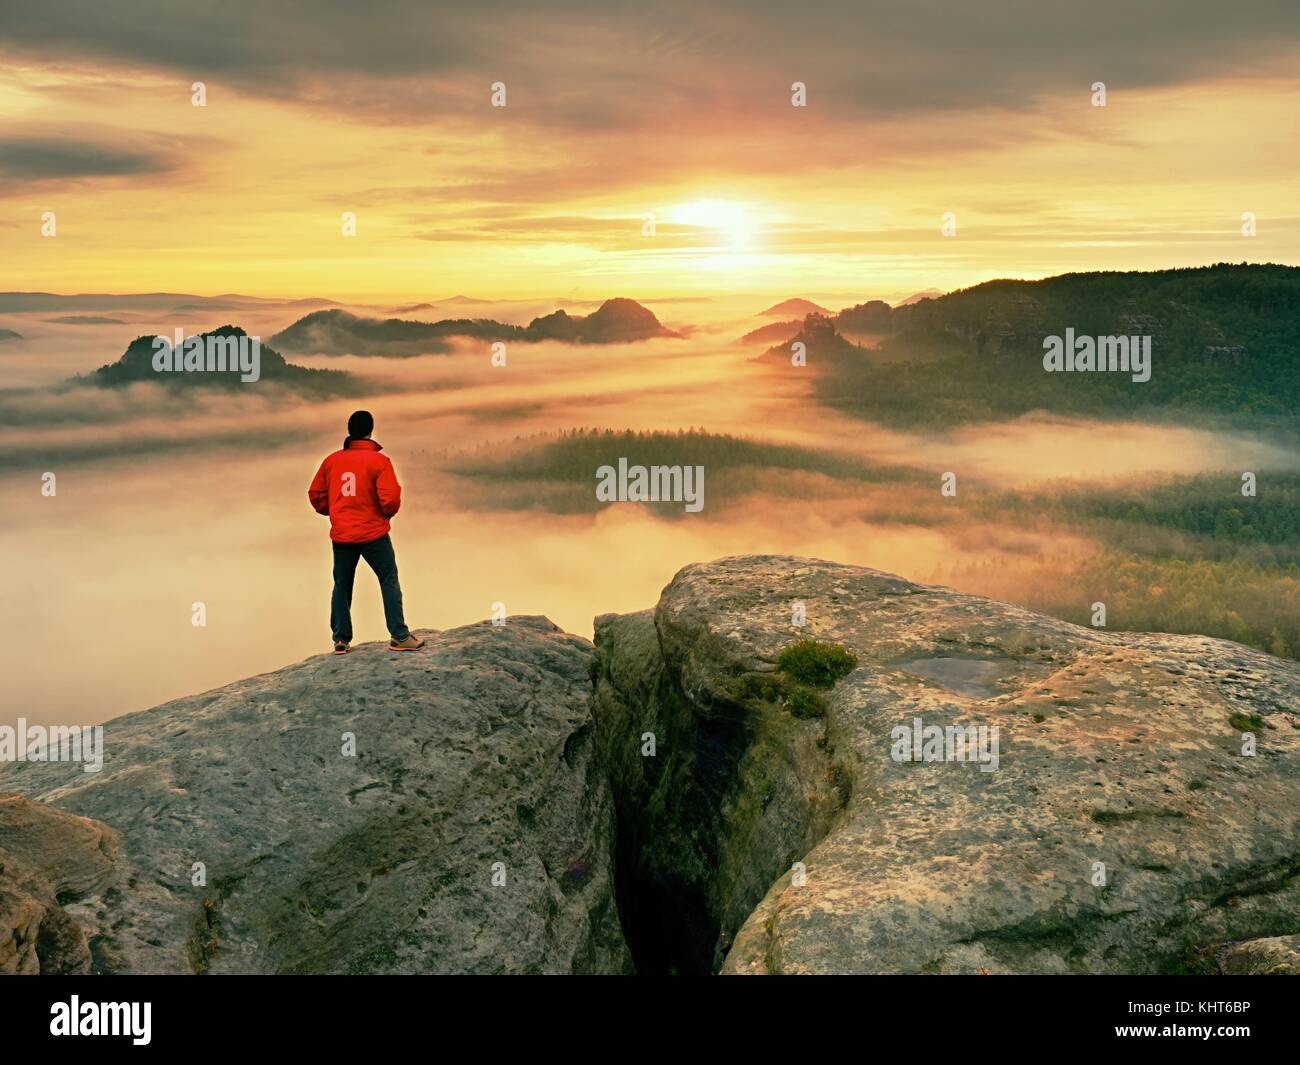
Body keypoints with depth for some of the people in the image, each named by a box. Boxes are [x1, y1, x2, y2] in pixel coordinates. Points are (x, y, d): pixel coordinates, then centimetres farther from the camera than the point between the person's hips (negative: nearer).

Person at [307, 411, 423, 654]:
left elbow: (315, 494, 6)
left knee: (342, 586, 14)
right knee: (389, 581, 6)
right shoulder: (379, 460, -11)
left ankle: (341, 640, 14)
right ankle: (399, 636, 3)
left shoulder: (332, 460, 3)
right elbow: (391, 498, -16)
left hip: (341, 534, 4)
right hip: (373, 533, -4)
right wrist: (388, 513, 4)